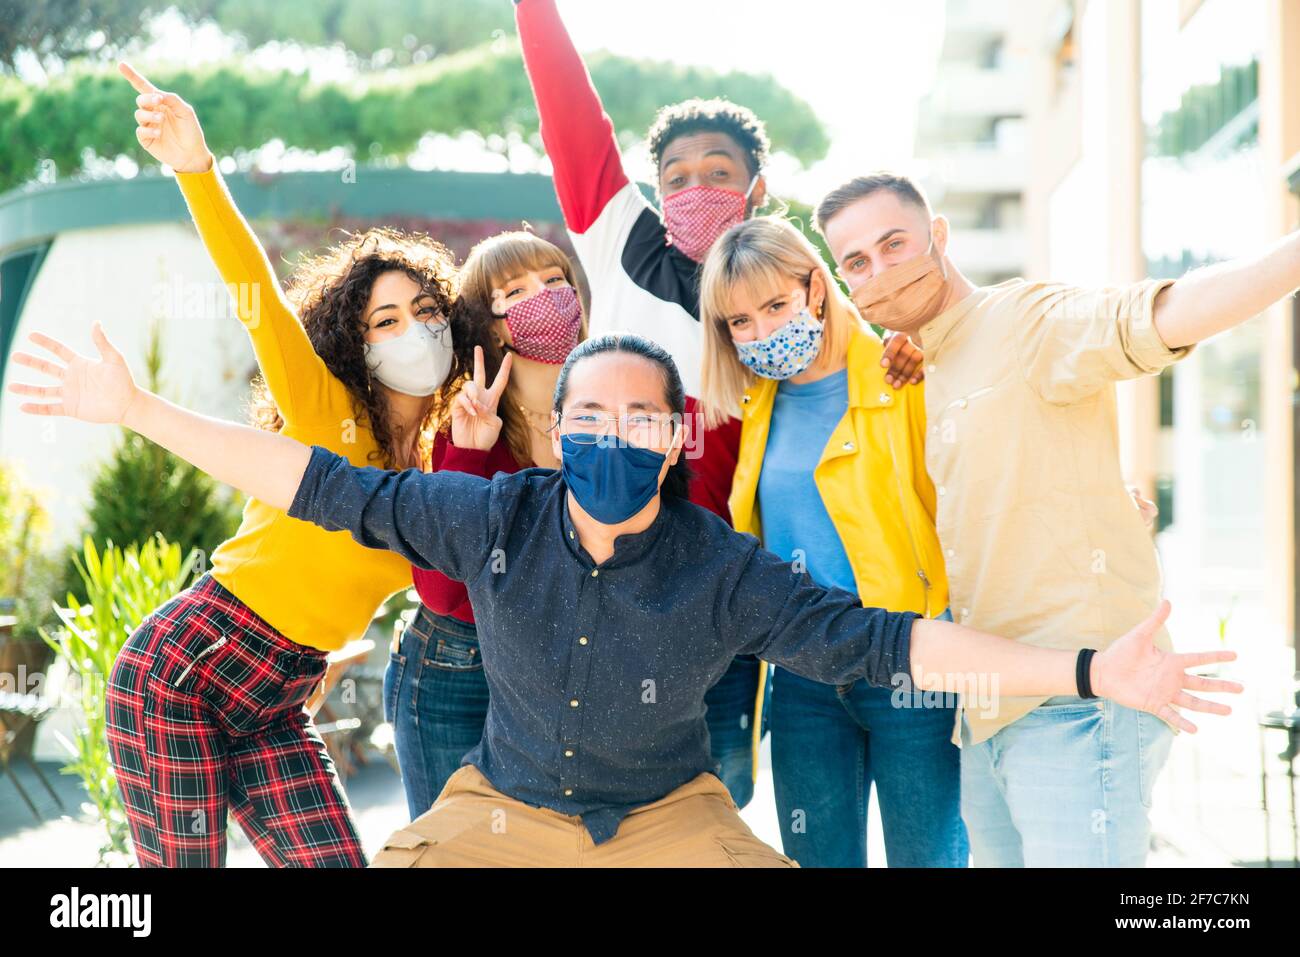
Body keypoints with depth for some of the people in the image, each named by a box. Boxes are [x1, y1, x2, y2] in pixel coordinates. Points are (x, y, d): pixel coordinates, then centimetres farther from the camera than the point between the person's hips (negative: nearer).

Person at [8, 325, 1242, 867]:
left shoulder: (724, 570, -17)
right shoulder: (495, 518, -13)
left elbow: (874, 639, -19)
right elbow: (332, 488, -9)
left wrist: (1087, 672, -26)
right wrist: (139, 409, -11)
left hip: (669, 812, -1)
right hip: (502, 802, 1)